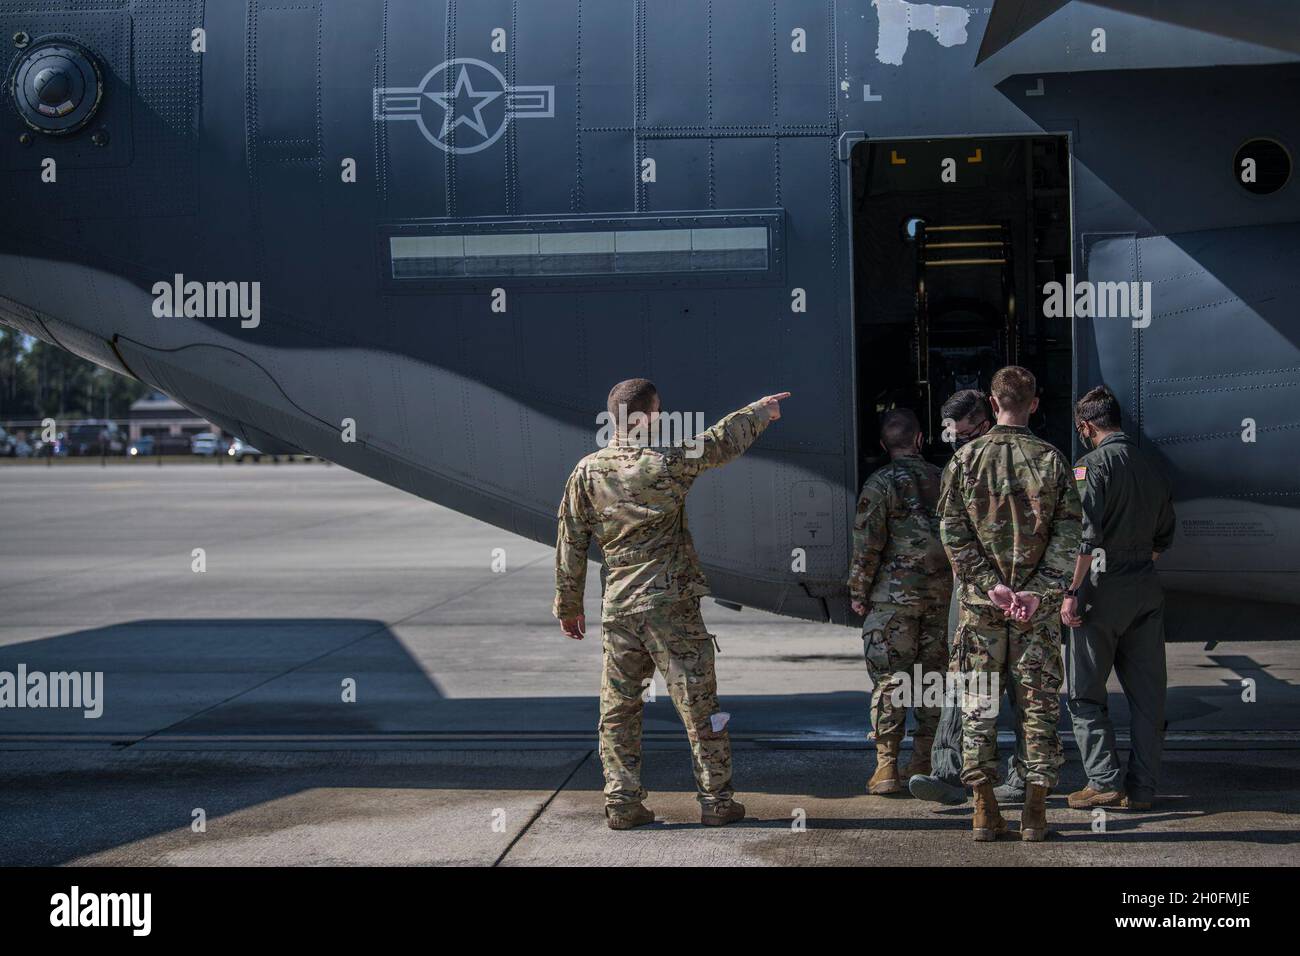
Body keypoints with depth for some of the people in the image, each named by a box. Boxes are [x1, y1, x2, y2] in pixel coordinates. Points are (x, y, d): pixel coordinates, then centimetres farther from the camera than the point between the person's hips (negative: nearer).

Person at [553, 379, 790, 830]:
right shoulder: (665, 464, -9)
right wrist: (761, 411, 23)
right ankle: (716, 801, 9)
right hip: (669, 603, -4)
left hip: (618, 608, 4)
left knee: (619, 706, 11)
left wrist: (568, 605, 18)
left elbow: (570, 545, 8)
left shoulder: (586, 472, 3)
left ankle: (622, 802, 10)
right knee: (698, 704, 4)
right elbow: (721, 442, 5)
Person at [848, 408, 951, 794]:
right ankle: (923, 764, 14)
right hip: (940, 593, 5)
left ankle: (887, 768, -2)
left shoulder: (881, 483, -8)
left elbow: (868, 543, -11)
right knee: (930, 678, 10)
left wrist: (858, 592, -1)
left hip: (894, 593, -5)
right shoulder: (942, 480, 8)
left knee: (888, 679, -1)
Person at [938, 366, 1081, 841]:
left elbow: (953, 533, -5)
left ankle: (984, 810, 7)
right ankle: (1035, 810, 6)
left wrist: (991, 586, -6)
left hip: (979, 602, 0)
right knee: (1038, 704, 6)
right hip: (1037, 606, 0)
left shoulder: (966, 458, -1)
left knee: (978, 705, 6)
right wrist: (1038, 592, -8)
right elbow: (1068, 535, -6)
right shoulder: (1052, 459, -1)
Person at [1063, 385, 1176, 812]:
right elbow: (1165, 536, 17)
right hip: (1147, 588, 6)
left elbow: (1086, 535, -18)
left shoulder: (1094, 463, -9)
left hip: (1104, 586, -6)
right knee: (1146, 691, 8)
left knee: (1085, 691, 2)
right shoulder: (1150, 465, 11)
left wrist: (1072, 591, -15)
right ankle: (1142, 787, 11)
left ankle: (1105, 781, -3)